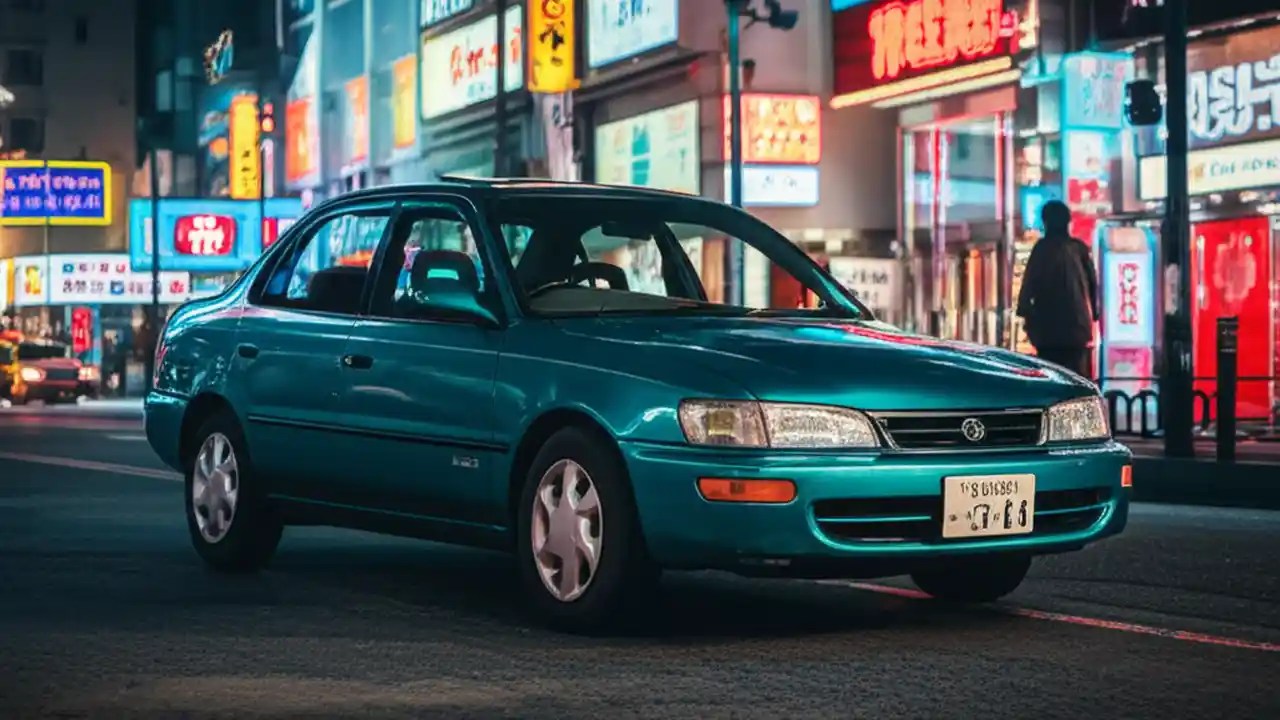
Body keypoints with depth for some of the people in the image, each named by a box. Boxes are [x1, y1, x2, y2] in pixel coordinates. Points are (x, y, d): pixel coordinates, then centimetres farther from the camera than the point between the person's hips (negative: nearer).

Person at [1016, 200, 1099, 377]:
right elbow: (1093, 283, 9)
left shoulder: (1042, 249, -4)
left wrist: (1025, 312, 3)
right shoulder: (1080, 248, 6)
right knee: (1079, 379, 6)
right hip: (1077, 324, 3)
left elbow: (1029, 283, -7)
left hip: (1048, 325, -3)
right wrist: (1093, 314, 17)